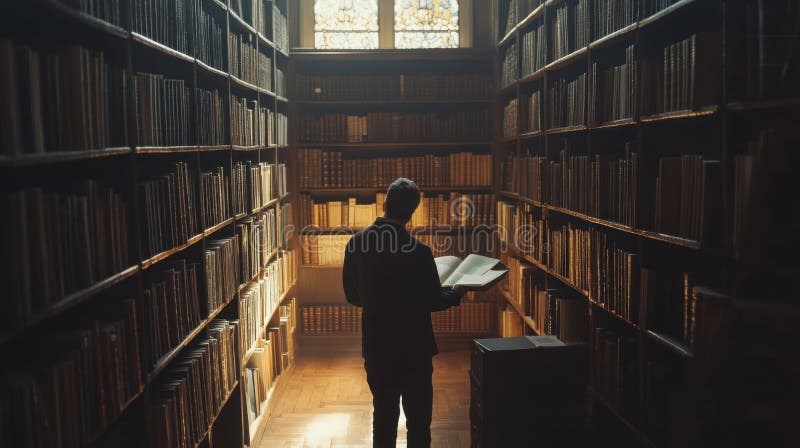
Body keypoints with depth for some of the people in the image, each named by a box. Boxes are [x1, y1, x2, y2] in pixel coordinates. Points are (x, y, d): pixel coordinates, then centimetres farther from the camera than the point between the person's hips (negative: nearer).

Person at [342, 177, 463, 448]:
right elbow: (433, 301, -10)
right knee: (418, 419, 10)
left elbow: (351, 296, 4)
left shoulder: (356, 243, -6)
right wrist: (455, 295, 11)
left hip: (375, 348, 4)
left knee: (383, 414, 19)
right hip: (413, 349, -4)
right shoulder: (418, 252, -20)